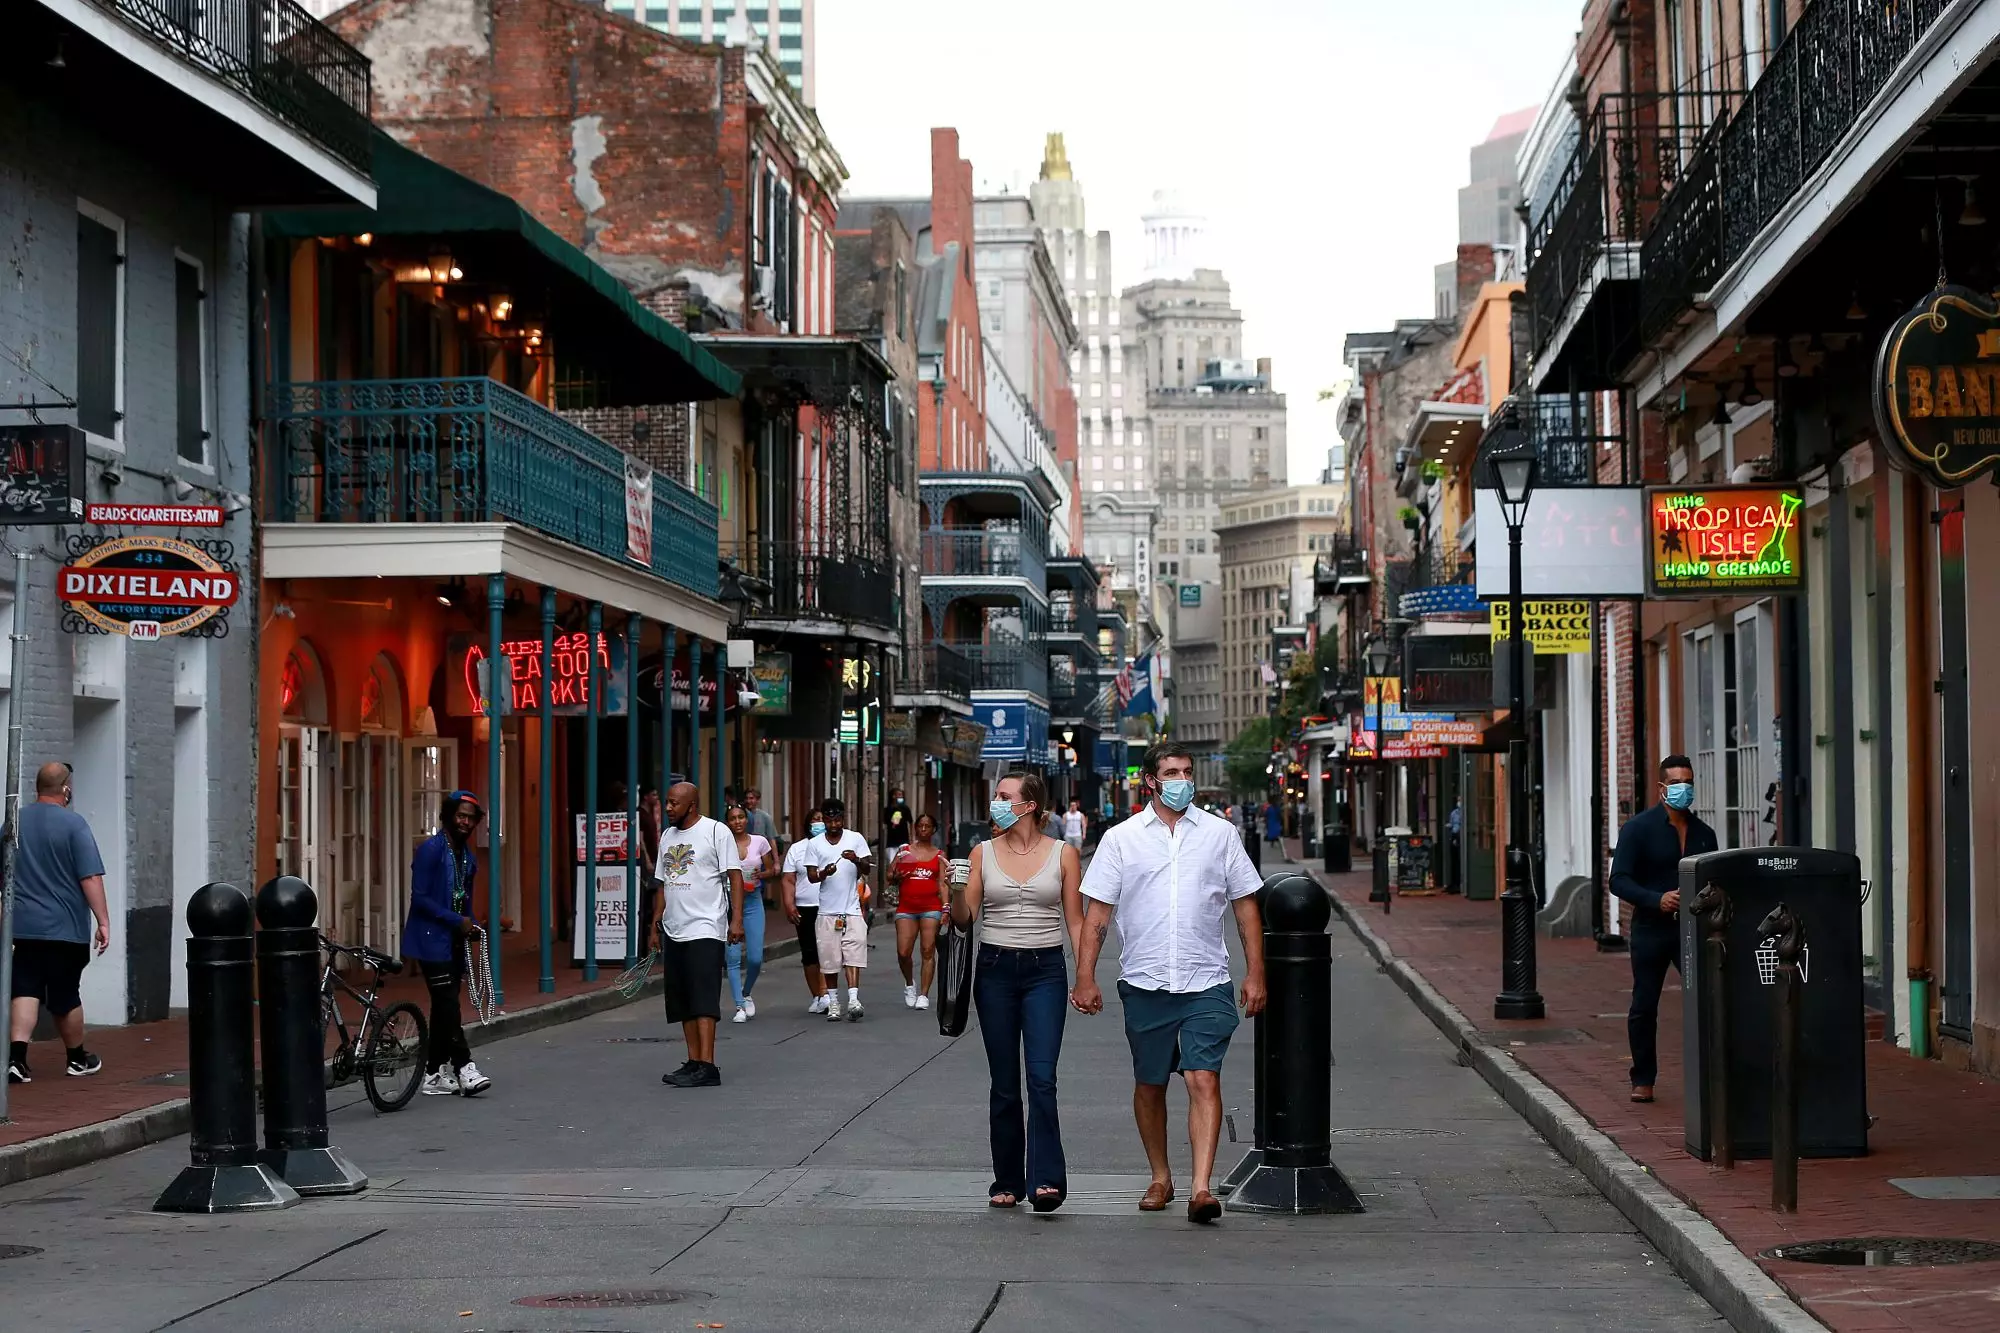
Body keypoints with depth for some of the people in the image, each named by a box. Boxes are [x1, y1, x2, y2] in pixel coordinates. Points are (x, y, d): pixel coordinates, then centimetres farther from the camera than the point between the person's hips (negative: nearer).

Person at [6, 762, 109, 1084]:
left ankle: (16, 1056, -18)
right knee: (65, 997, 8)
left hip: (24, 925, 3)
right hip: (66, 927, -3)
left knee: (25, 991, 0)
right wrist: (103, 921, -12)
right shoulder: (74, 824, -9)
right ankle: (78, 1060, 25)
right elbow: (91, 878, -15)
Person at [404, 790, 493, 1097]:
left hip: (454, 941, 8)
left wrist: (470, 925, 3)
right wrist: (457, 921, -16)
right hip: (432, 939, -8)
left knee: (445, 1007, 9)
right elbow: (419, 898, -16)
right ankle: (463, 1067, -13)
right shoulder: (431, 850, -11)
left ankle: (435, 1074, 13)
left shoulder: (467, 856, 13)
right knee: (448, 1004, -12)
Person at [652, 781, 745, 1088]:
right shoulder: (667, 836, 16)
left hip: (705, 929, -7)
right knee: (682, 1002, 7)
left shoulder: (716, 831, -5)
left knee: (703, 999, -13)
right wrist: (657, 923, 18)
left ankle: (707, 1067, -17)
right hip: (674, 931, 7)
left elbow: (735, 876, -8)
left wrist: (736, 920, -16)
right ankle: (693, 1062, 12)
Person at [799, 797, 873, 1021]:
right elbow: (811, 876, 2)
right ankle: (833, 1002, 16)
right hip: (827, 910, 1)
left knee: (853, 955, -12)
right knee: (830, 958, 5)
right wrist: (824, 873, -20)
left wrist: (856, 860, -21)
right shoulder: (814, 844, 6)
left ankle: (853, 1000, -19)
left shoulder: (856, 839, 5)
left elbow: (868, 869, 1)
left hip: (852, 909, -1)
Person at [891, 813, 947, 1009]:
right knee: (903, 952, -8)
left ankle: (924, 994, -1)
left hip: (930, 907, -1)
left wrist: (946, 908, -7)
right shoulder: (905, 850, 12)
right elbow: (890, 873, 15)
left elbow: (942, 884, 5)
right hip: (906, 907, 1)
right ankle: (909, 984, 19)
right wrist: (896, 876, -9)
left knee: (928, 951, -6)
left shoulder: (939, 855, 10)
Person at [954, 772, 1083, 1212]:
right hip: (996, 969, 2)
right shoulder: (983, 853, 7)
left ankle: (1046, 1180, -18)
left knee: (1041, 1077, -14)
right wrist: (953, 890, -14)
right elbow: (965, 917, 6)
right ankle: (1007, 1182, 13)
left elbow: (1075, 920, 4)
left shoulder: (1063, 854, 2)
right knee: (1004, 1083, 5)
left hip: (1045, 970, -2)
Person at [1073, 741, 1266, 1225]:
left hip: (1206, 984, -1)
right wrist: (1085, 978, -2)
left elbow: (1246, 906, 10)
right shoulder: (1121, 839, 4)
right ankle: (1160, 1179, 28)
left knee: (1204, 1080, -13)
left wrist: (1255, 973, 5)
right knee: (1150, 1085, 11)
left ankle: (1201, 1189, -19)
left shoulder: (1220, 835, 6)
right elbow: (1097, 912, 4)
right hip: (1144, 982, 1)